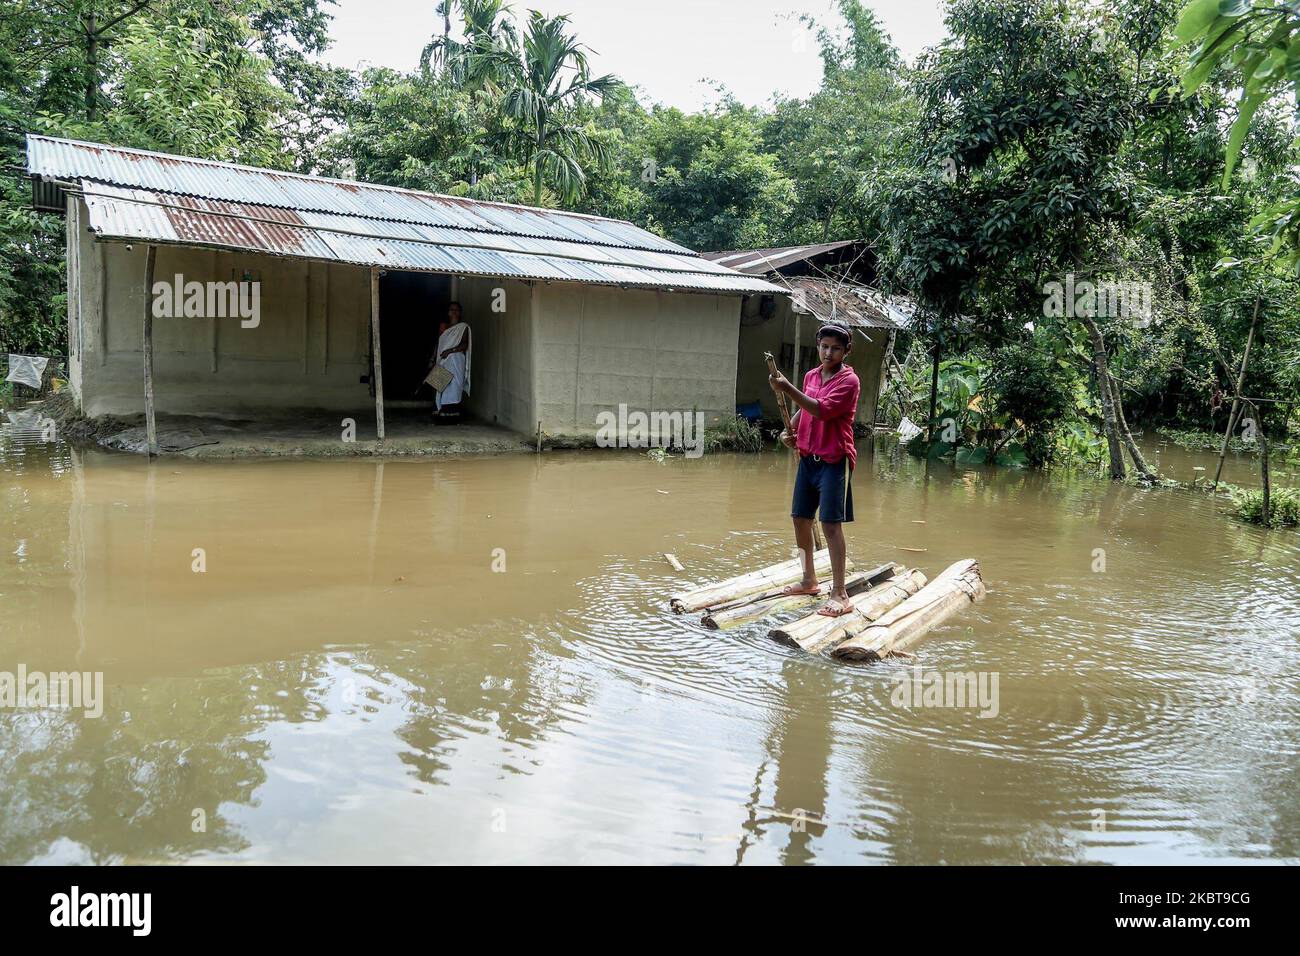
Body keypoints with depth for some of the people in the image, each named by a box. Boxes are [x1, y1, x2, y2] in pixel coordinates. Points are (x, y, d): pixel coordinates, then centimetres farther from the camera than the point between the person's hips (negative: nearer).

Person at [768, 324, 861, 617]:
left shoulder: (849, 381, -12)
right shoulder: (811, 376, 10)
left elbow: (822, 410, -25)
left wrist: (788, 388, -29)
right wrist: (789, 431, 7)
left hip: (834, 460, -7)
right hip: (808, 458, 8)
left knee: (831, 524, -10)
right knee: (800, 518, 12)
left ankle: (840, 595, -6)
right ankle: (809, 579, 29)